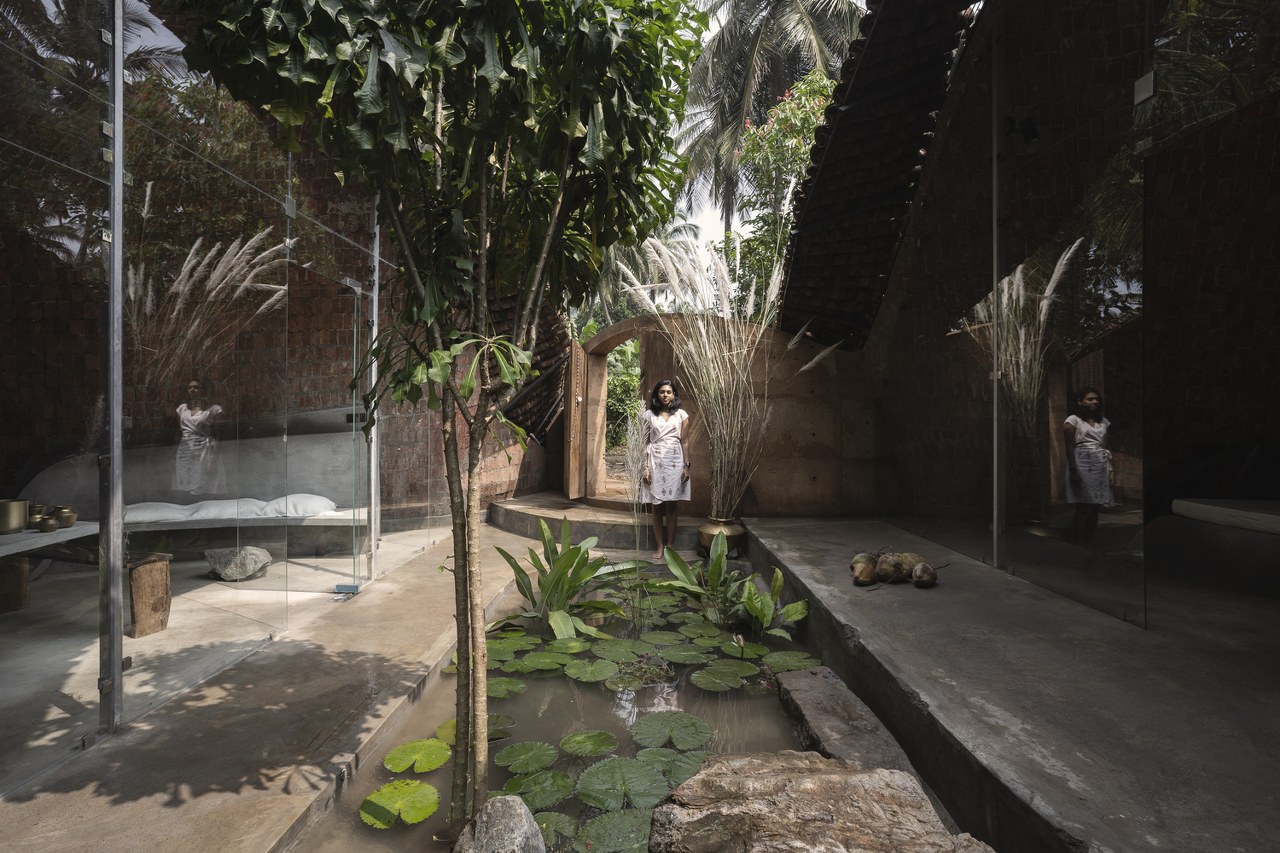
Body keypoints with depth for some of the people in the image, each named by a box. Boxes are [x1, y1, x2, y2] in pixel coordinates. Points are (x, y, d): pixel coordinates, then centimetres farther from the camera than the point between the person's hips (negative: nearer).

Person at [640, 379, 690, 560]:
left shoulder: (681, 415, 5)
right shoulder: (649, 415, 5)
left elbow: (685, 442, 5)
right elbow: (645, 443, 3)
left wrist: (686, 466, -2)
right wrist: (645, 467, -4)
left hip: (674, 461, 0)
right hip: (655, 461, 0)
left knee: (672, 505, 2)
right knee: (657, 506, 2)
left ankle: (670, 544, 11)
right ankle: (659, 546, 9)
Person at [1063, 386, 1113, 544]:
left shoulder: (1103, 422, 16)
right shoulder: (1073, 421, -1)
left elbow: (1106, 448, 15)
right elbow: (1070, 448, -7)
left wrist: (1111, 469, 9)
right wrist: (1073, 470, -13)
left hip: (1101, 467, 6)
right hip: (1083, 466, -5)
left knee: (1096, 506, 5)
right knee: (1084, 506, -8)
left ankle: (1090, 539, 13)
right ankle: (1080, 540, -1)